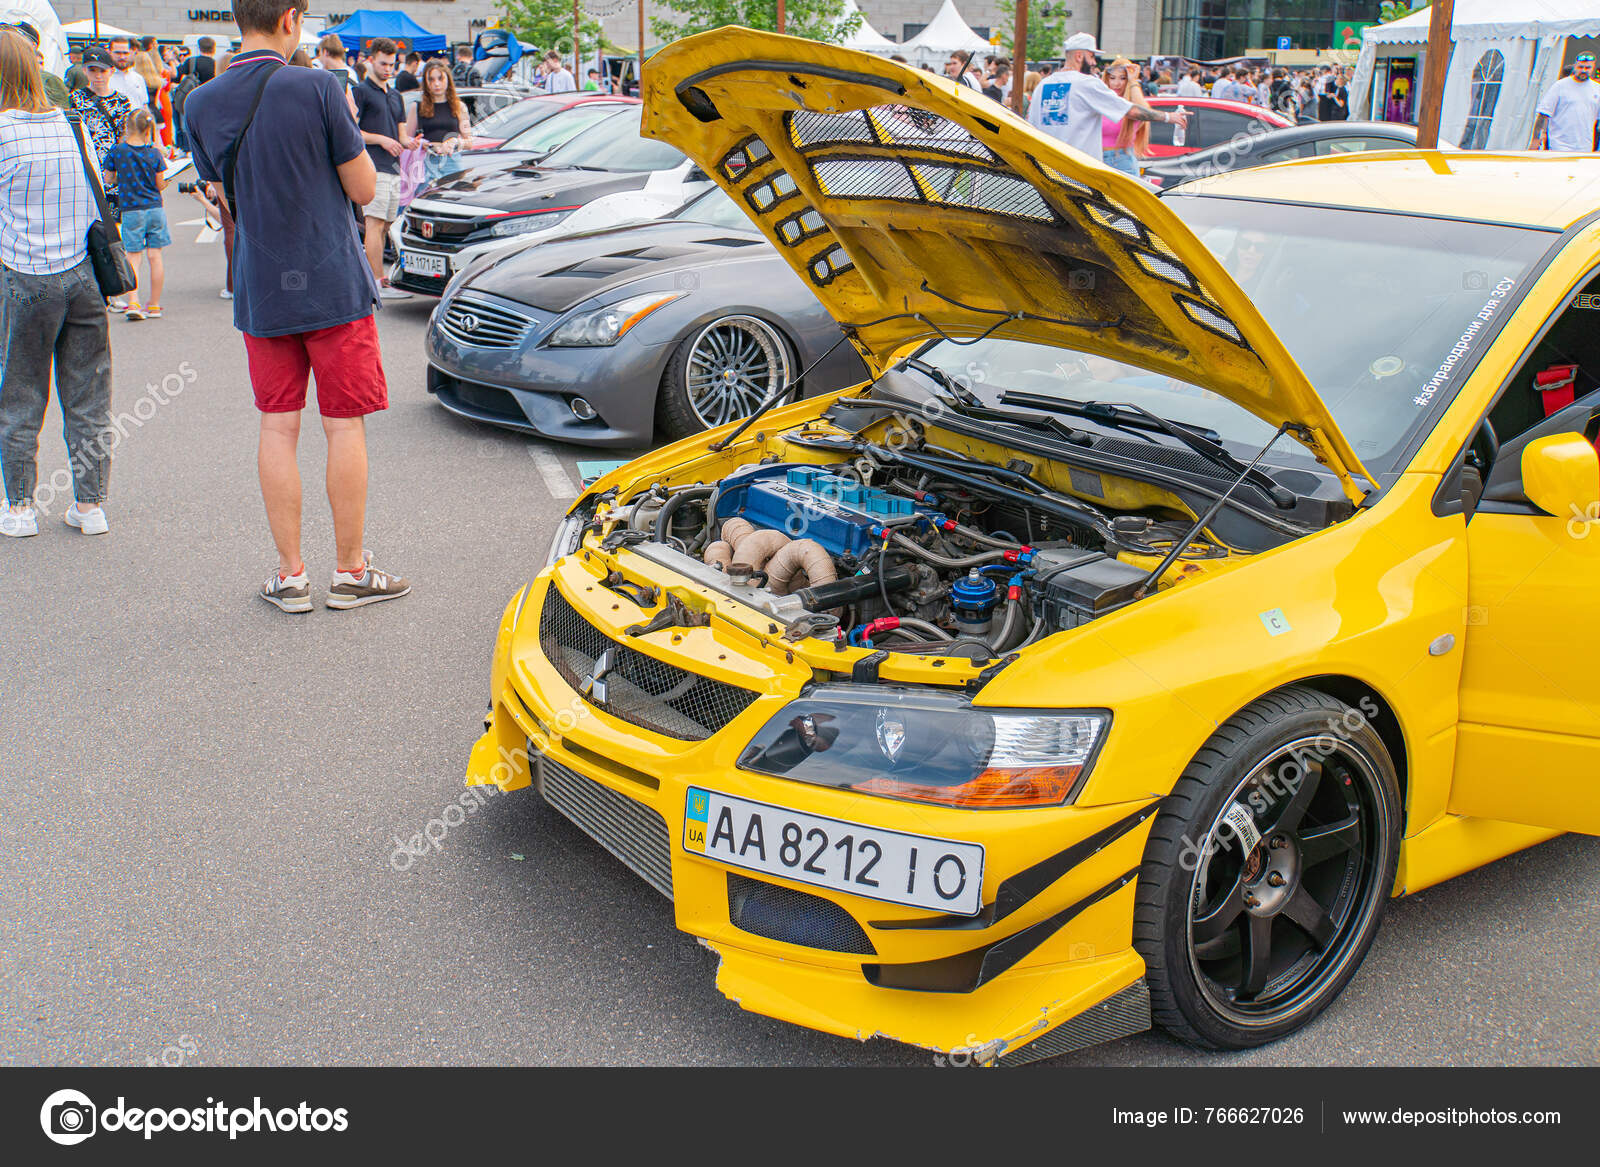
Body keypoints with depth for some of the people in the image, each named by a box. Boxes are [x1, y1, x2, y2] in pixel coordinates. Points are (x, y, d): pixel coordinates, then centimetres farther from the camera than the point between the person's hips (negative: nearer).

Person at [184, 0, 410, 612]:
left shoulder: (202, 103, 3)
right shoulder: (315, 87, -12)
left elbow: (226, 196, 14)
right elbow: (364, 189, -6)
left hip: (260, 295, 4)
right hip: (333, 287, -4)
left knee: (278, 429, 9)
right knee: (345, 427, 5)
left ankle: (290, 574, 14)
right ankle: (350, 572, 13)